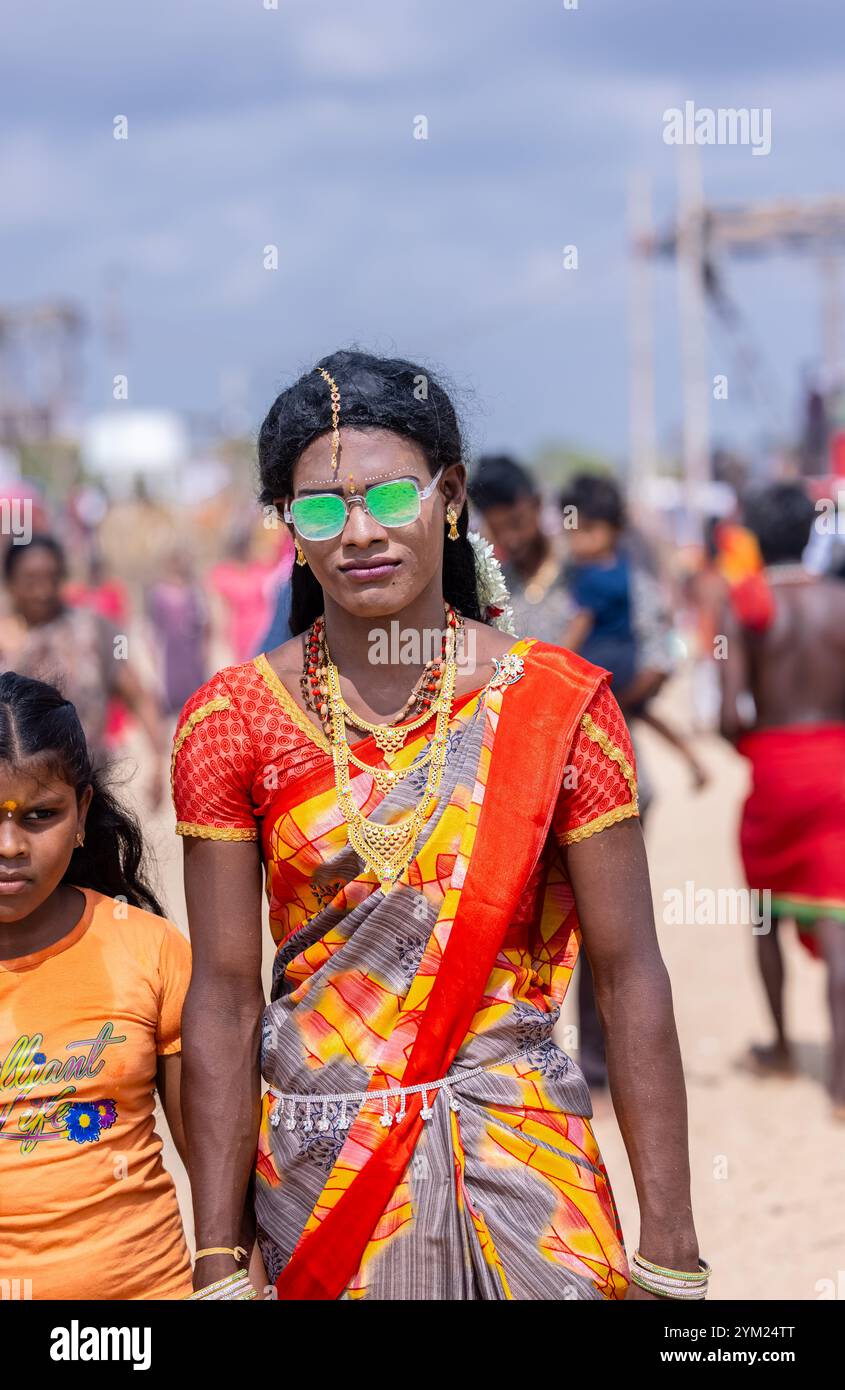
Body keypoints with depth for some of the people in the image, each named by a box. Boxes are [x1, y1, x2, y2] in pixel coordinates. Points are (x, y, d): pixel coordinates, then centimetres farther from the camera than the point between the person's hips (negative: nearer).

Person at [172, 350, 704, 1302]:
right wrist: (219, 1262, -4)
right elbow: (225, 996, -3)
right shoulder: (231, 720, -3)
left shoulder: (558, 706, -5)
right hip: (315, 1178, 1)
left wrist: (669, 1249, -7)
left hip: (522, 1168, -1)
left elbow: (628, 977, -5)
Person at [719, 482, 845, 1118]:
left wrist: (751, 744, 8)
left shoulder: (744, 606, -8)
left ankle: (781, 1047, 31)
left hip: (772, 765, -1)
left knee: (768, 911, 20)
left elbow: (731, 716, -14)